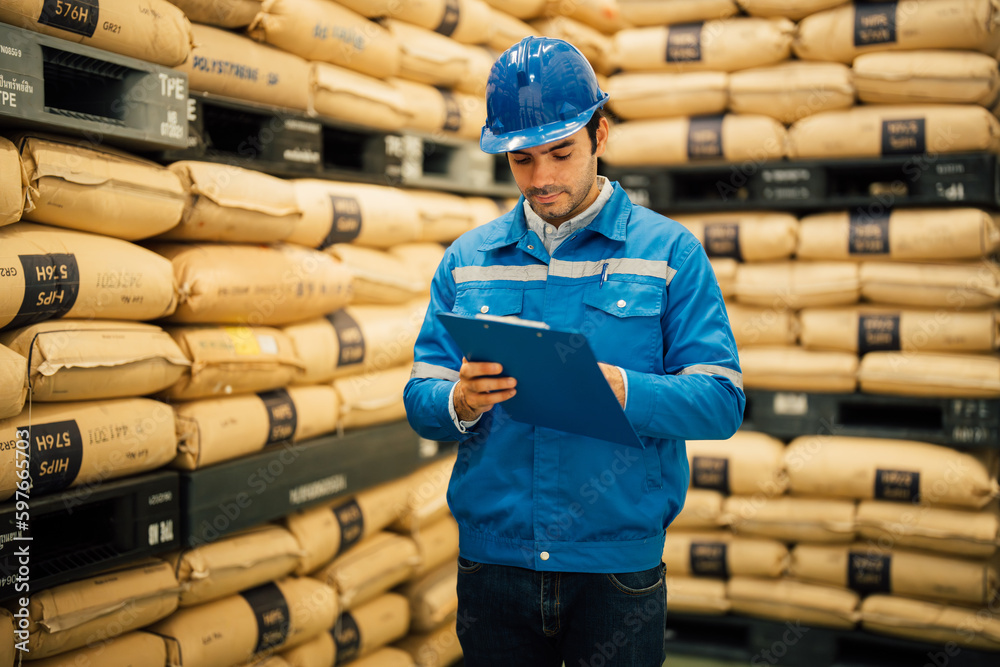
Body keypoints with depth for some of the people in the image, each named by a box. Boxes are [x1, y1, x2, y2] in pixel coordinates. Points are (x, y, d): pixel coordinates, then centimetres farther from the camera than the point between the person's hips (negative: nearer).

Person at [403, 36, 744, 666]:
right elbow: (420, 400, 5)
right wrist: (460, 402, -18)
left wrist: (619, 390, -26)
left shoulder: (669, 249, -2)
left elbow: (722, 401, -8)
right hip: (491, 561, 3)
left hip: (617, 565, -2)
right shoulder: (467, 258, 7)